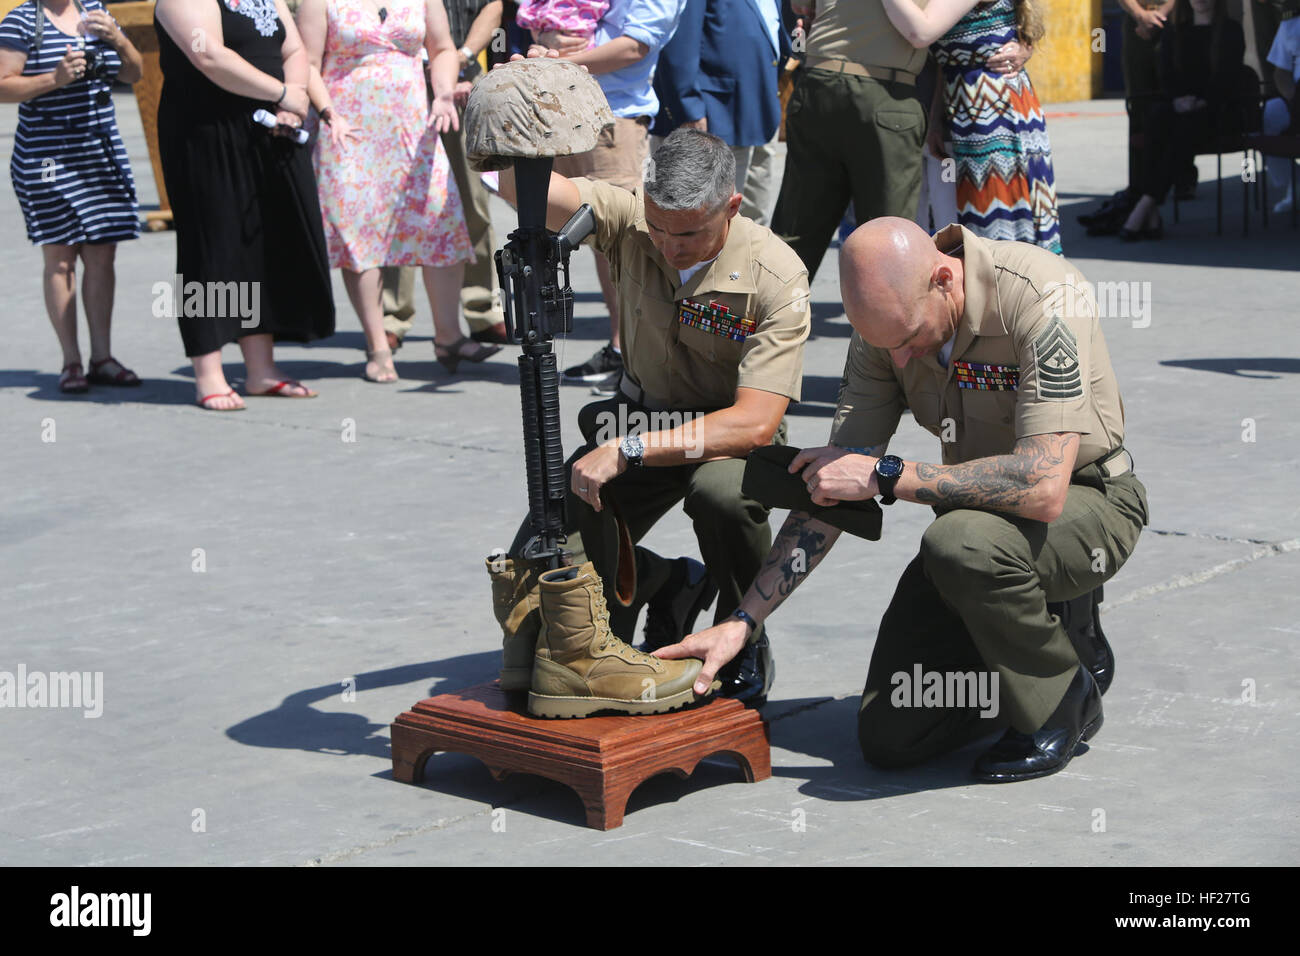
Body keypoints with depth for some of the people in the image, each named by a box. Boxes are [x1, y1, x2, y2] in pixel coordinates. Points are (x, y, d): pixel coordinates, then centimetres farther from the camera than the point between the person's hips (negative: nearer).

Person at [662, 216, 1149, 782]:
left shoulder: (1041, 296, -28)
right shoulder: (886, 321, -9)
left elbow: (1042, 486, -37)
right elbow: (828, 488, -5)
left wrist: (884, 477, -29)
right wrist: (741, 622, -12)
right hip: (981, 517, 5)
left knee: (962, 541, -38)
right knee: (889, 737, -6)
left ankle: (1066, 699, -10)